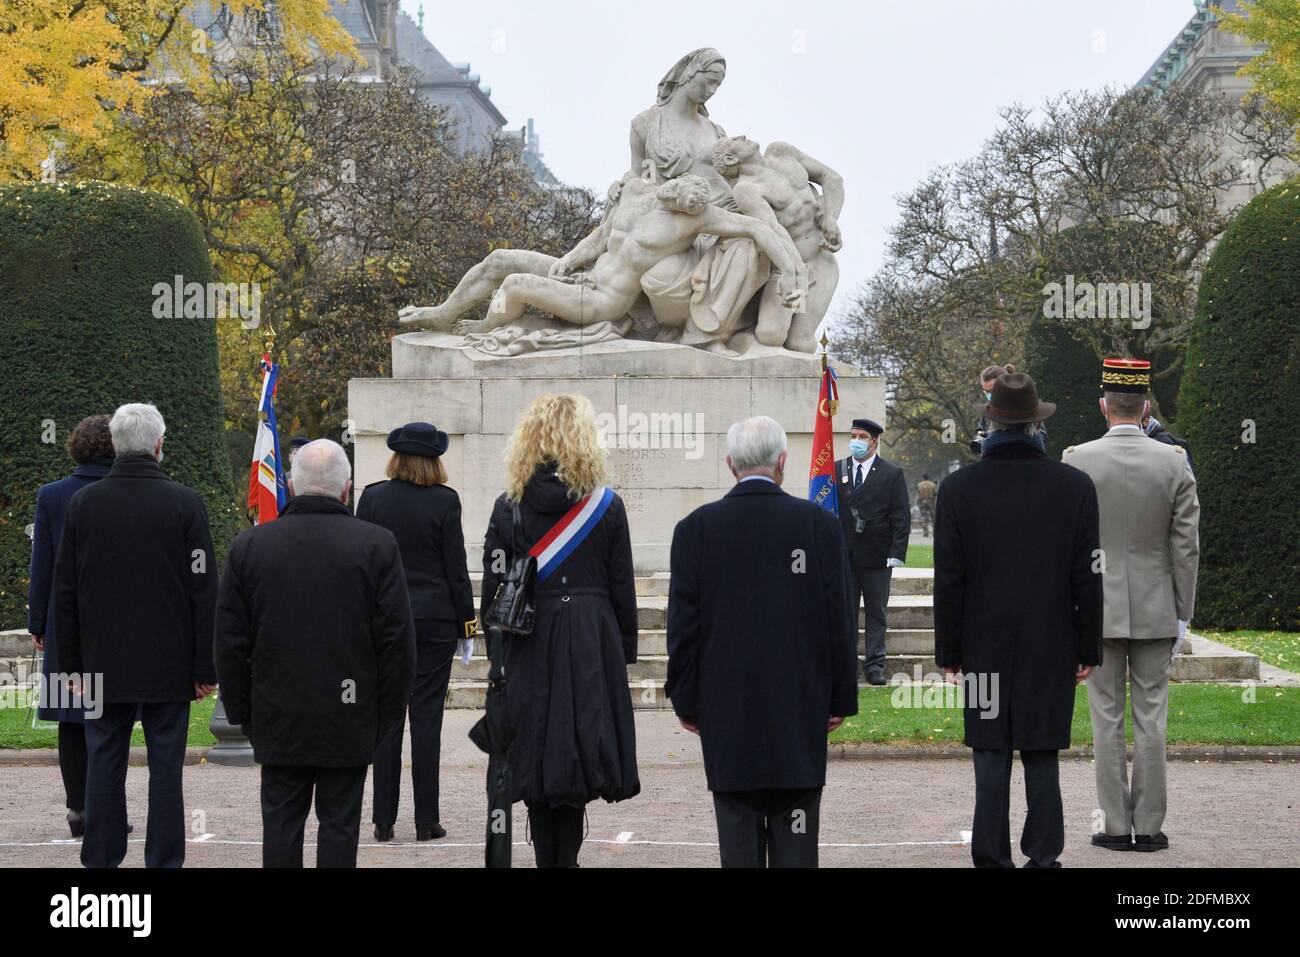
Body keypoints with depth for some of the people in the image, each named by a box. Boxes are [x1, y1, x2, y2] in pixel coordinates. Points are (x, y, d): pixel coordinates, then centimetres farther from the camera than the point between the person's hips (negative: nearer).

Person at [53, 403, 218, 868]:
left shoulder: (82, 503, 1)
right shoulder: (184, 503, -6)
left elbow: (64, 592, 5)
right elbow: (204, 591, -6)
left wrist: (72, 663, 11)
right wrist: (205, 668, -1)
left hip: (104, 665, 2)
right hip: (169, 665, -2)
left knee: (104, 764, 8)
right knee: (165, 766, 3)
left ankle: (100, 860, 10)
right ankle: (164, 860, 4)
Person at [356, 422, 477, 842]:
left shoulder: (372, 497, -1)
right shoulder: (444, 501, -7)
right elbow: (456, 568, -3)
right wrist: (466, 622, 5)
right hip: (435, 620, -2)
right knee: (426, 717, 2)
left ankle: (383, 820, 6)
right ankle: (426, 820, 3)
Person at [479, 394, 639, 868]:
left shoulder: (508, 507, 0)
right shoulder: (607, 505, -3)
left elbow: (494, 589, 1)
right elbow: (622, 588, 1)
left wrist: (498, 648, 10)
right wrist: (625, 650, 10)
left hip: (530, 646, 1)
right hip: (591, 644, -1)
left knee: (537, 755, 8)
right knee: (580, 754, 3)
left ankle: (546, 856, 11)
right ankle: (566, 855, -2)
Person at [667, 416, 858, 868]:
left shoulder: (695, 528, -3)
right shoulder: (820, 524, -4)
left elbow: (683, 624, -1)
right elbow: (841, 620, -1)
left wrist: (686, 702, 7)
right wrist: (841, 698, 6)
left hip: (725, 708, 0)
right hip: (801, 708, 0)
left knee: (738, 835, 5)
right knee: (796, 840, 5)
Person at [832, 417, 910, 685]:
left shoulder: (892, 475, 1)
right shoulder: (836, 470, 7)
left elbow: (902, 518, -2)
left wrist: (896, 554, -10)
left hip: (876, 556, -2)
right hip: (843, 555, 2)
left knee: (876, 613, 4)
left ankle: (875, 665, 9)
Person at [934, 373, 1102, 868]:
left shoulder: (958, 488, -6)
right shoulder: (1075, 486, -4)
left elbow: (948, 580, -3)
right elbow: (1088, 578, -2)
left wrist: (949, 651, 5)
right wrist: (1088, 650, 6)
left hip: (985, 647, 0)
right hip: (1051, 648, 0)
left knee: (991, 757, 5)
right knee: (1042, 758, 8)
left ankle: (993, 857, 6)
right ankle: (1043, 855, 10)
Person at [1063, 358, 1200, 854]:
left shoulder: (1076, 462, -6)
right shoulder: (1174, 463, -4)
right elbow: (1186, 546, -2)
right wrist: (1183, 614, 5)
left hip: (1098, 609, -1)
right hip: (1156, 610, 1)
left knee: (1107, 719, 5)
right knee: (1150, 719, 5)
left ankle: (1115, 826, 6)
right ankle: (1149, 827, 7)